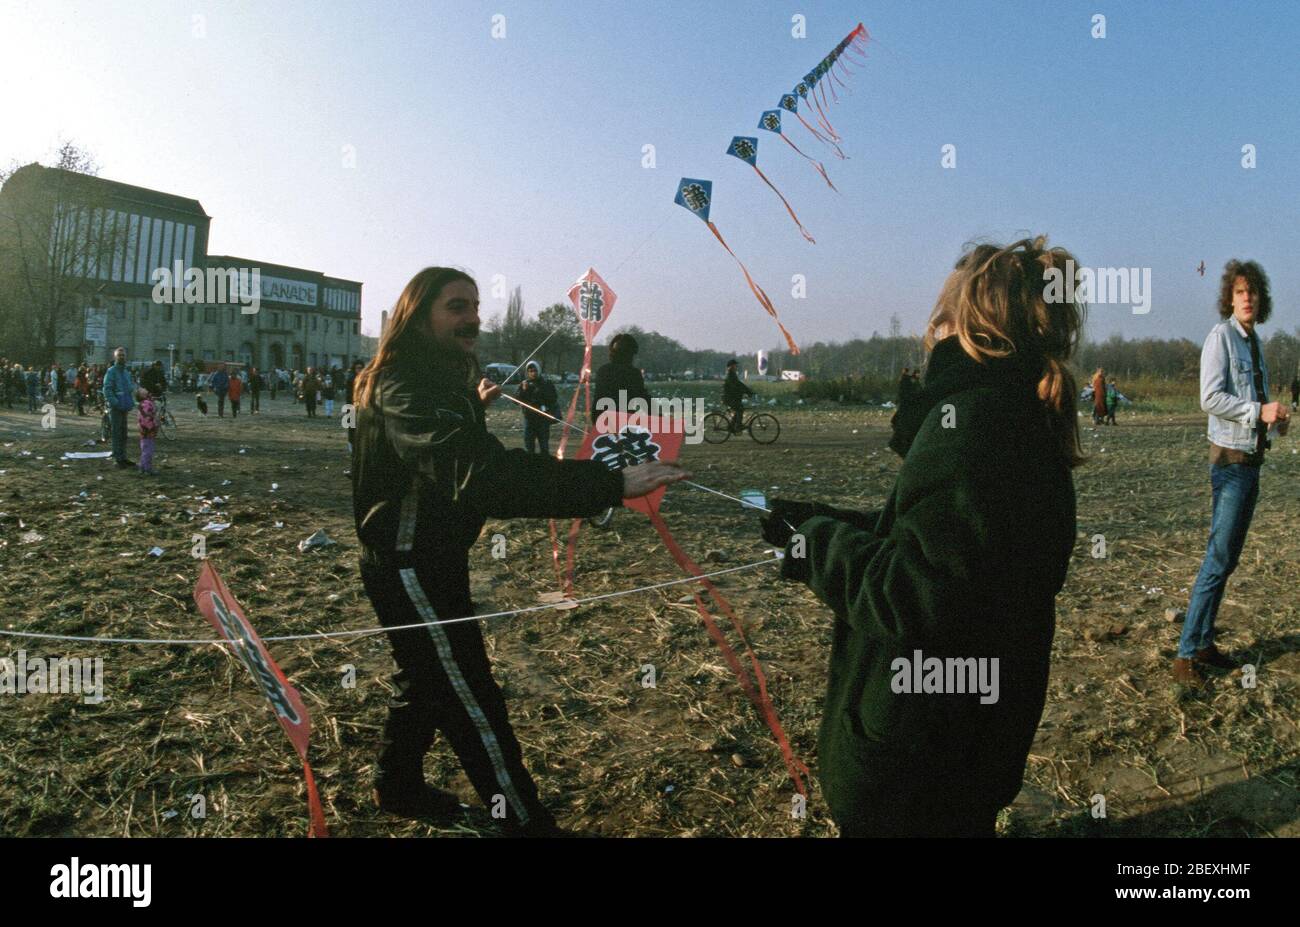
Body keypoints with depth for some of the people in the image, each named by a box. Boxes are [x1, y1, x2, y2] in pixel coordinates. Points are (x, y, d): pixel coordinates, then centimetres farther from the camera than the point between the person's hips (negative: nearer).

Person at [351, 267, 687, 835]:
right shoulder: (406, 389, -27)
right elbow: (476, 472, -44)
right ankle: (528, 824, 7)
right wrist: (611, 485, -51)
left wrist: (472, 408, 21)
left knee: (428, 680, 25)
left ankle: (399, 787, 44)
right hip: (411, 568, -11)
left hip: (433, 559, 11)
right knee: (473, 706, -4)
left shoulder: (440, 379, 8)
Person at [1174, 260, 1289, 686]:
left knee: (1229, 559, 12)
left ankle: (1205, 643, 20)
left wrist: (1276, 418, 4)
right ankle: (1186, 655, -6)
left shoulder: (1254, 342, 15)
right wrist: (1260, 410, -23)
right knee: (1218, 560, -10)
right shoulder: (1221, 336, -10)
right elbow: (1210, 398, -20)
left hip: (1252, 459, 9)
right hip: (1230, 459, -9)